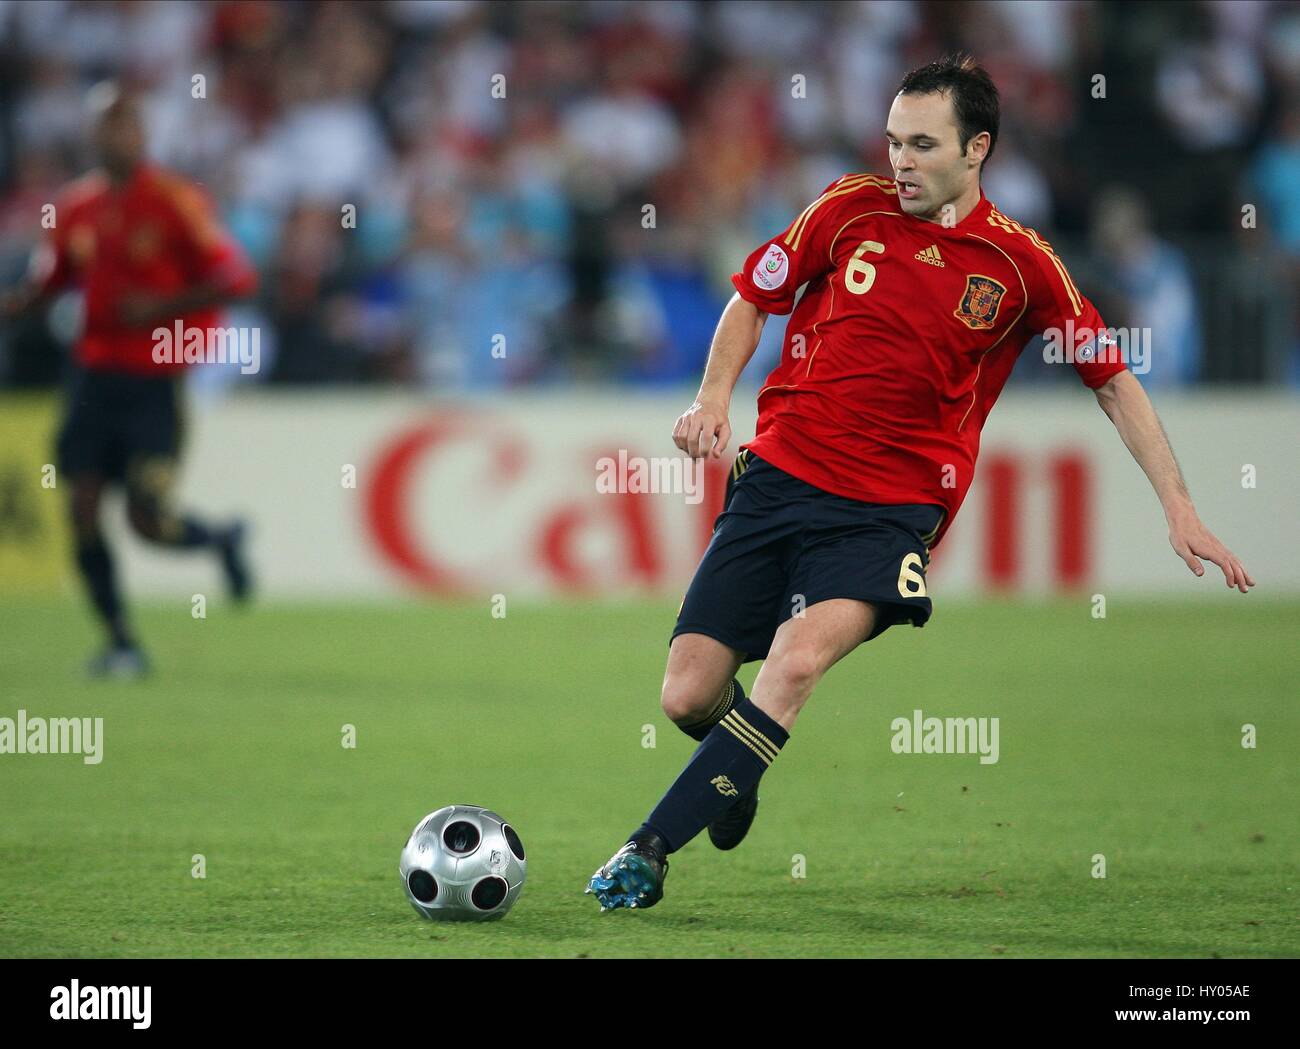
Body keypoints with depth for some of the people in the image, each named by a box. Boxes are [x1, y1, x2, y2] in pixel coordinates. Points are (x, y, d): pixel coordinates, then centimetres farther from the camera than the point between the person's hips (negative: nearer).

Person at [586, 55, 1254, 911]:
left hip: (892, 510, -2)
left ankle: (650, 848, -28)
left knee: (801, 656, -30)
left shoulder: (1020, 265, 0)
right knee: (688, 696, -6)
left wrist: (1180, 510, 4)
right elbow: (753, 299, 15)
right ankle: (735, 770, 32)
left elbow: (1113, 381, 9)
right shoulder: (851, 209, 2)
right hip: (778, 477, 2)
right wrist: (715, 397, -3)